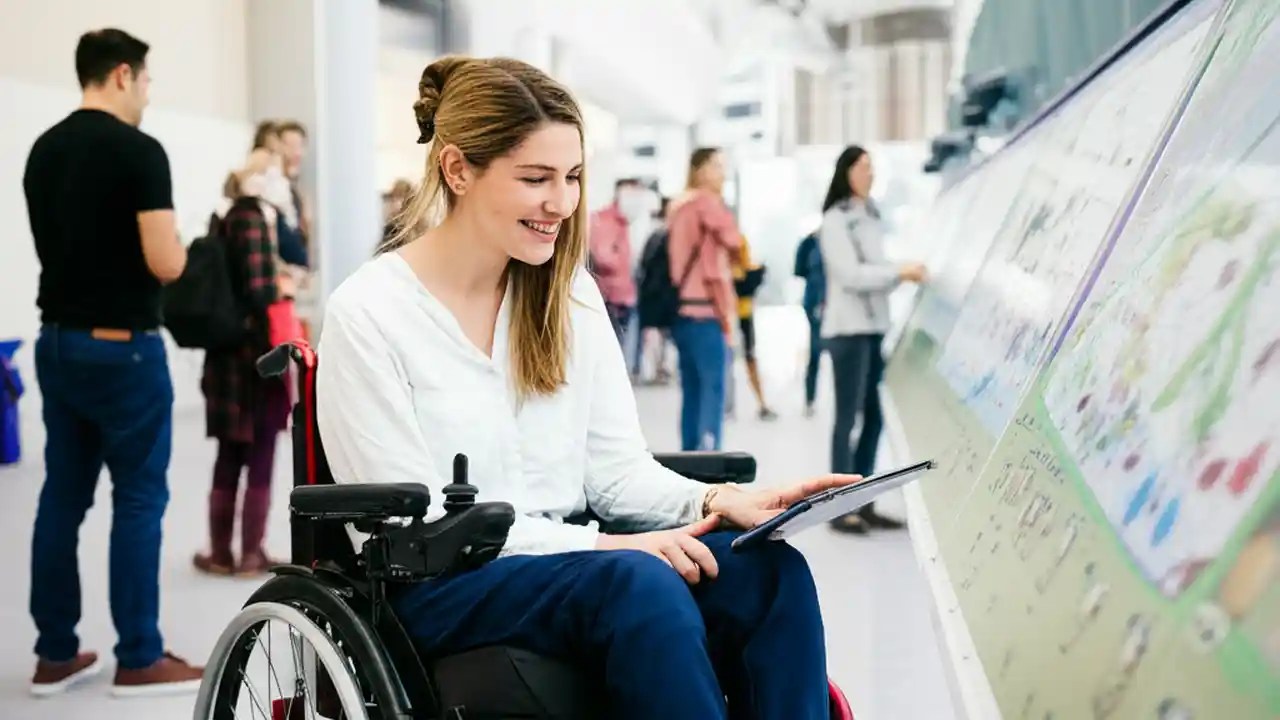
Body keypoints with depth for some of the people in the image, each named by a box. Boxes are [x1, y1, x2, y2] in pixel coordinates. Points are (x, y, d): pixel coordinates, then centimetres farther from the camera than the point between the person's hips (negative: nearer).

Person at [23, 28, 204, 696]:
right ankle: (139, 659, 6)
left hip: (56, 341, 8)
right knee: (139, 498, 0)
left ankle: (55, 654, 17)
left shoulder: (42, 150, 9)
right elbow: (165, 264, -18)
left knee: (62, 494, 11)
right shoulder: (139, 151, -15)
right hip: (122, 347, -7)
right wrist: (177, 242, 3)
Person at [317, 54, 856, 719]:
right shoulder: (367, 314, -8)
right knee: (639, 582, -36)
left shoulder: (571, 294, 10)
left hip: (567, 561, 5)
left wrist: (716, 501, -13)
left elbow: (617, 469, 8)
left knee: (771, 571, -24)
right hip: (440, 590, -5)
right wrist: (606, 545, -21)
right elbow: (416, 525, -13)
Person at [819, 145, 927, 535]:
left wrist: (905, 273, 0)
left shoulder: (870, 217, 17)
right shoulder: (835, 220, -7)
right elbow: (850, 275, -15)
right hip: (848, 329, -8)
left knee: (874, 418, 9)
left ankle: (863, 504, 16)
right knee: (847, 418, -8)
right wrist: (899, 272, -14)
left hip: (874, 327, 8)